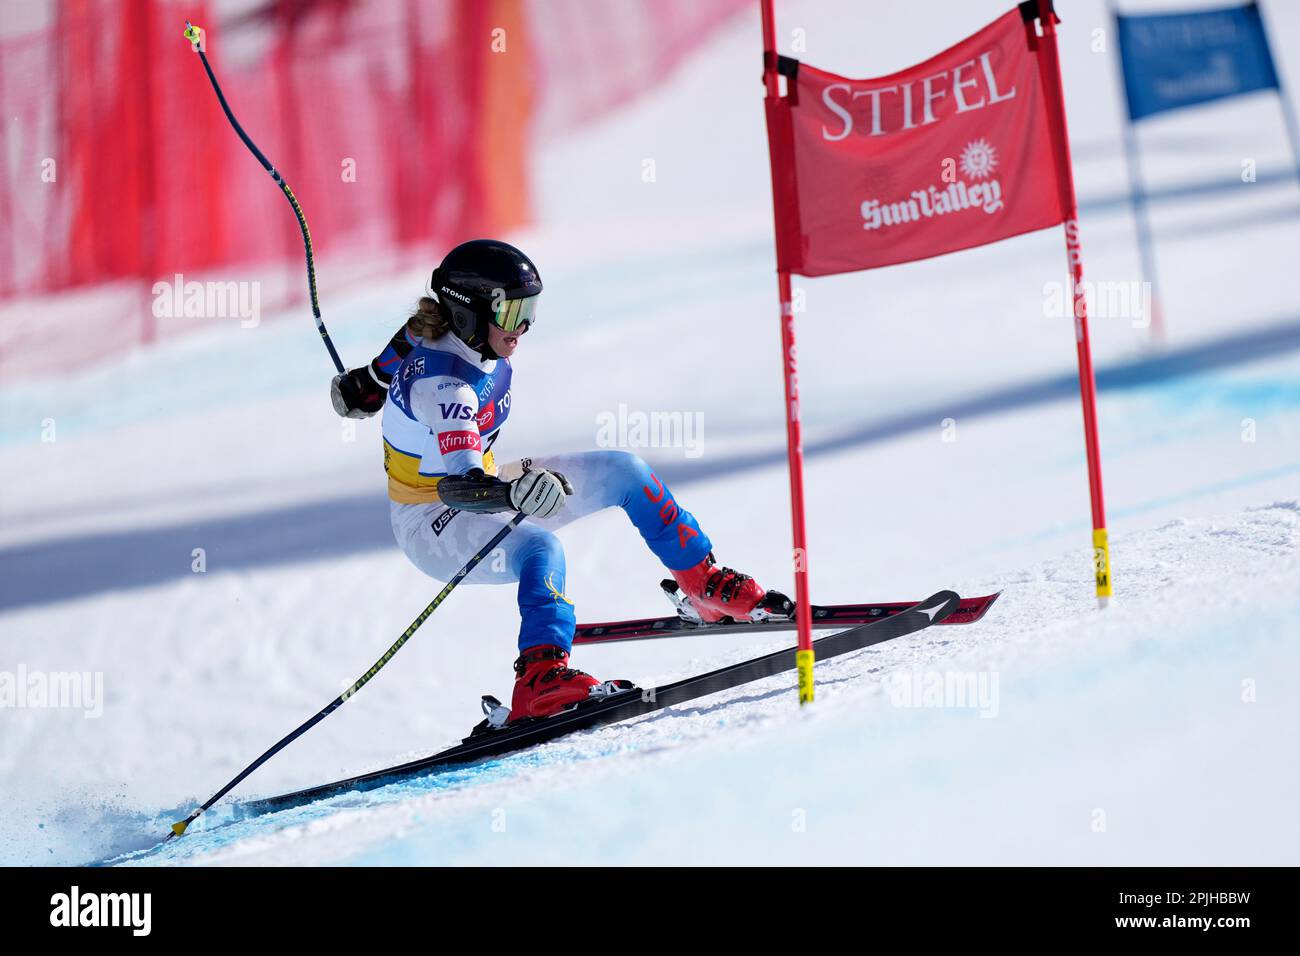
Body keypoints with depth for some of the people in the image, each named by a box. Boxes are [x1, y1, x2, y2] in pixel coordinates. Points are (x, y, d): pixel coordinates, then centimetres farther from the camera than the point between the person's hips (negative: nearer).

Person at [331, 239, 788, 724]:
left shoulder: (454, 330, -8)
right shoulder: (442, 387, -34)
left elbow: (411, 339, 16)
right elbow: (457, 486, -46)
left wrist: (370, 382, 35)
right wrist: (515, 493, -66)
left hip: (484, 486, 10)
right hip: (434, 526, -10)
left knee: (622, 471, 5)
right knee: (540, 548, -39)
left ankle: (707, 588, 19)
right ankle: (540, 680, -53)